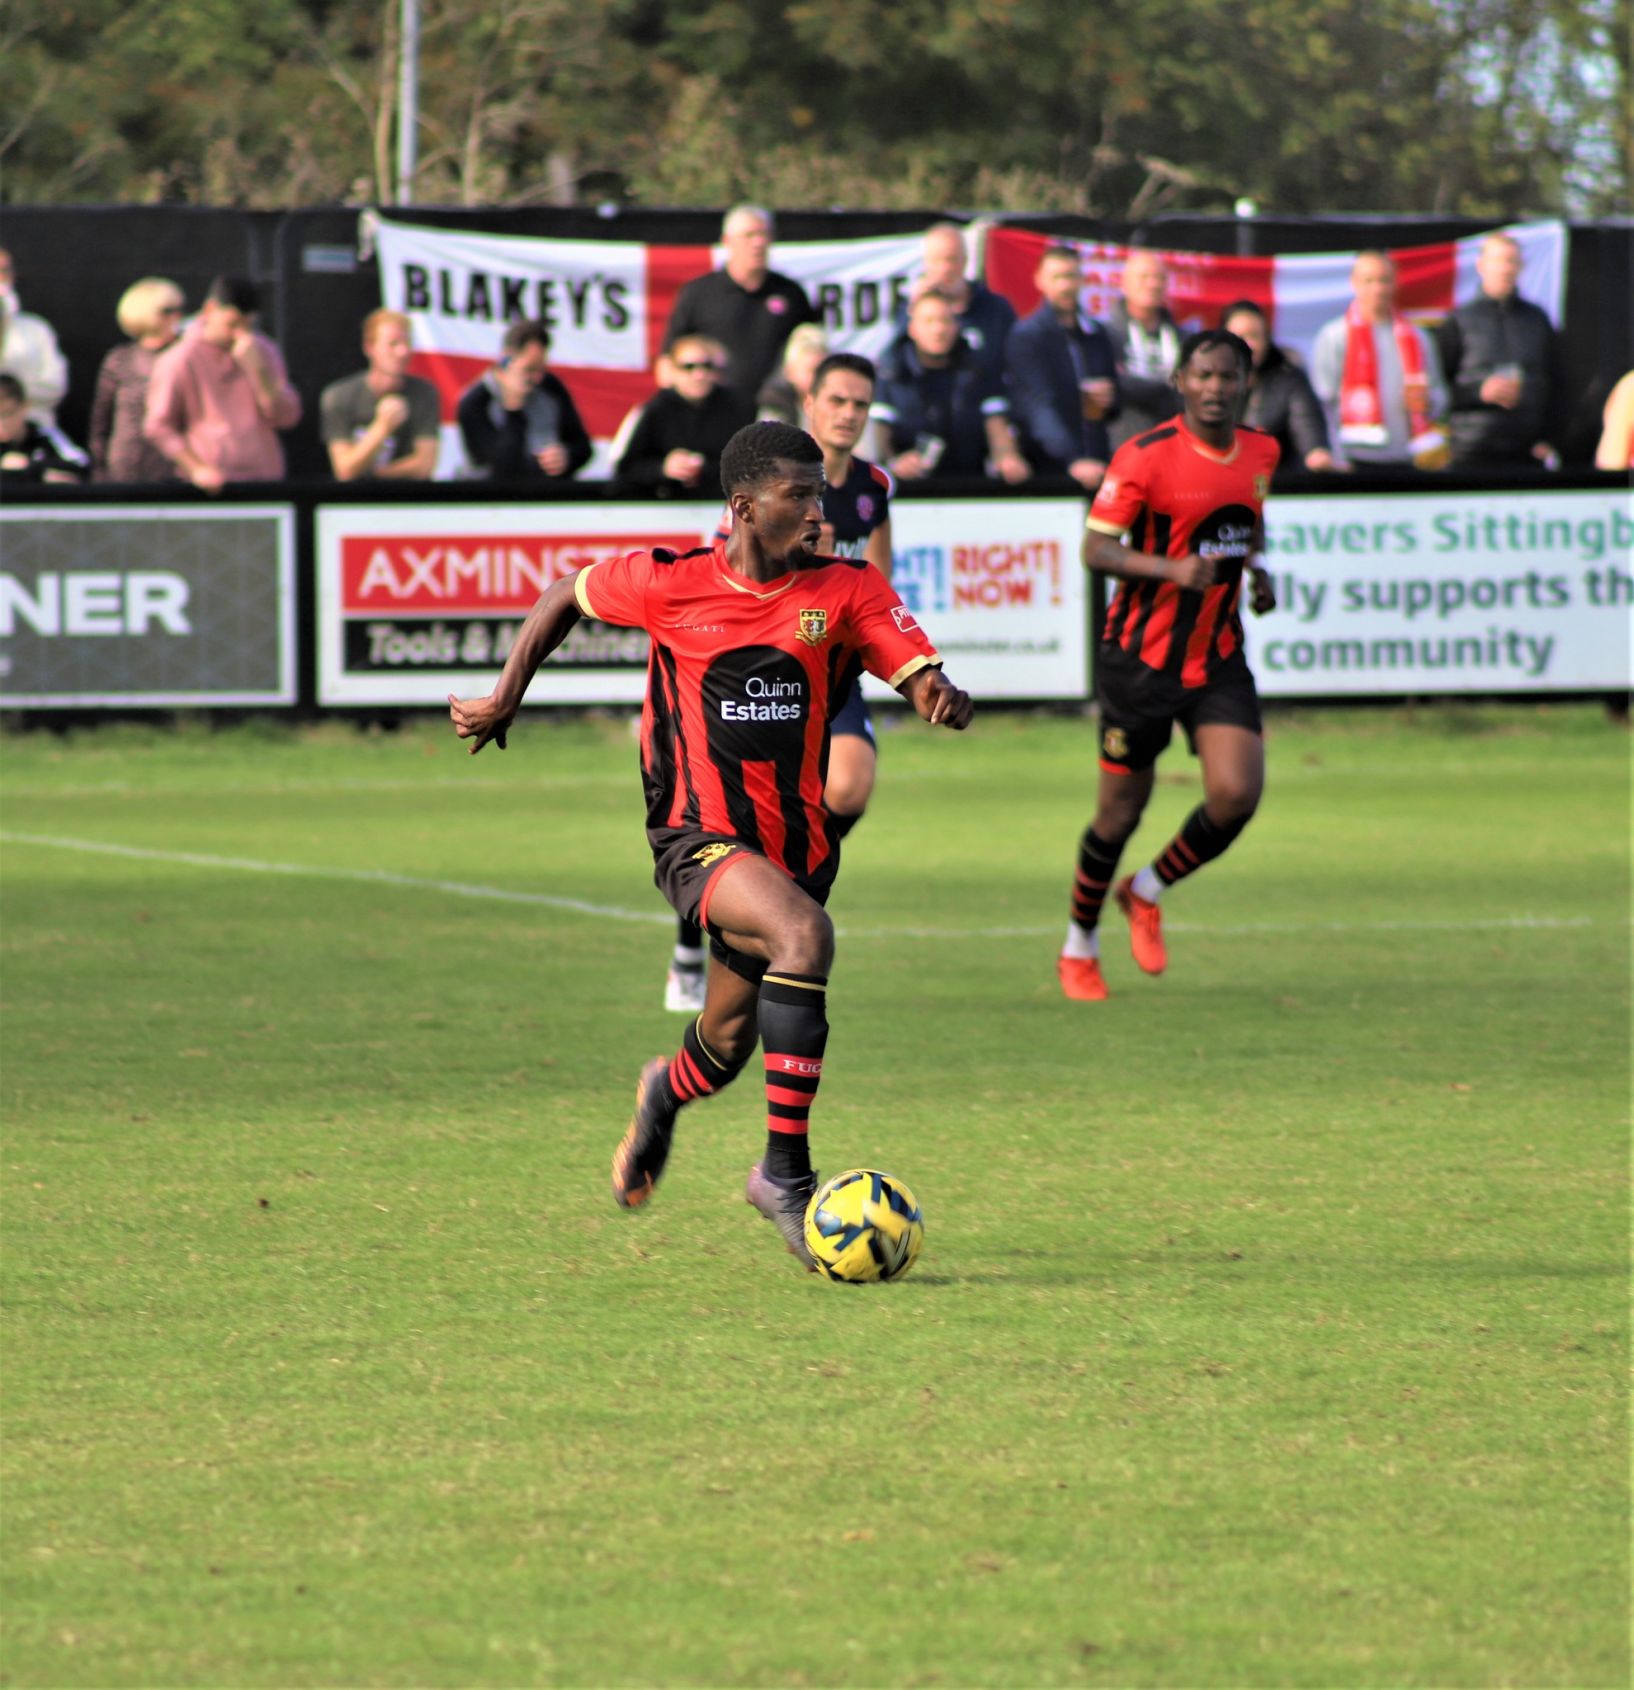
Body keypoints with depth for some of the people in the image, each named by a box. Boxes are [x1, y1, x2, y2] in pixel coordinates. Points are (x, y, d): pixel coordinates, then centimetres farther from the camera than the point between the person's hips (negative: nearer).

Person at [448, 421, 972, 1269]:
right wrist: (505, 697, 12)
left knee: (730, 1043, 14)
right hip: (698, 837, -4)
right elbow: (566, 596, 10)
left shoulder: (847, 589, -3)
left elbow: (919, 675, -10)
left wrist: (942, 695, -33)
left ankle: (667, 1092, 55)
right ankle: (786, 1168, -27)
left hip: (796, 840, 4)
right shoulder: (670, 583, -7)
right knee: (804, 935, -32)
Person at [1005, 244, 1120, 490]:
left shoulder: (1097, 335, 13)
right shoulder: (1026, 336, -6)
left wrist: (1107, 400, -2)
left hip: (1099, 467, 5)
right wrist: (1073, 461, -30)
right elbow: (1040, 407, -17)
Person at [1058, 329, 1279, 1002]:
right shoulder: (1145, 456, -14)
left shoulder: (1260, 452, 5)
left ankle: (1147, 893, 16)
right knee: (1120, 812, 4)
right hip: (1141, 659, -4)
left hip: (1219, 658, 4)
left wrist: (1258, 570, 6)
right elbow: (1096, 548, -17)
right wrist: (1172, 568, -32)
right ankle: (1079, 946, 28)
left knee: (1236, 795, -13)